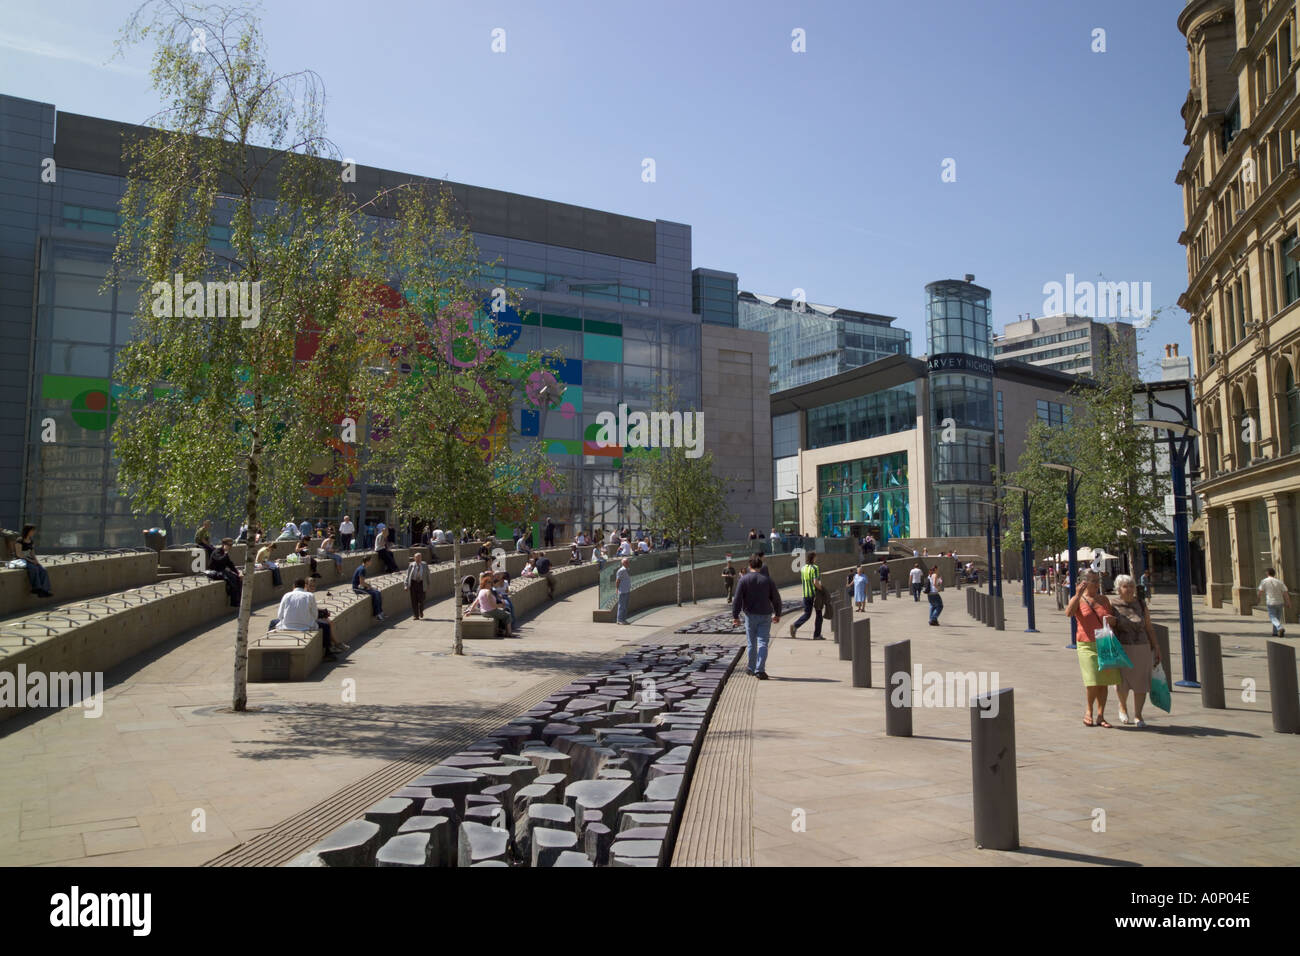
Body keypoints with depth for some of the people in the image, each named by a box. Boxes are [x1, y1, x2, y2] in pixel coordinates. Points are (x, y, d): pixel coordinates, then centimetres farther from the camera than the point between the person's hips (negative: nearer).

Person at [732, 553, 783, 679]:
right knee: (763, 643, 0)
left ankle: (751, 668, 25)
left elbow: (737, 599, -8)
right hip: (765, 616, 0)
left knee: (752, 643, 13)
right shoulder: (768, 580, 0)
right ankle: (760, 670, -10)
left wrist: (735, 616, -3)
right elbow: (776, 599, 5)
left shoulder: (744, 580, -4)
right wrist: (777, 614, 18)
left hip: (750, 615, 0)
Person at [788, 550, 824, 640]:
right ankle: (817, 635, 9)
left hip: (806, 595, 6)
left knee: (807, 614, 12)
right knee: (819, 614, 8)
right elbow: (816, 582, -22)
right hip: (815, 594, -6)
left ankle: (795, 625, -11)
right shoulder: (815, 568, -12)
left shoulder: (803, 568, 9)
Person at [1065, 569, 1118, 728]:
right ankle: (1089, 712, 9)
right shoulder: (1078, 599, -1)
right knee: (1093, 682, -12)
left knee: (1104, 682, 4)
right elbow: (1068, 613, -20)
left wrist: (1112, 619, -6)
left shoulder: (1104, 599, 12)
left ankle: (1100, 716, 14)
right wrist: (1078, 594, -27)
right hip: (1087, 645, -4)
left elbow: (1114, 618, 18)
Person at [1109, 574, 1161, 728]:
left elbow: (1149, 628, 9)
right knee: (1123, 682, -1)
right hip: (1122, 649, -2)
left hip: (1142, 649, 3)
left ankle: (1138, 715, 15)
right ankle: (1122, 706, 28)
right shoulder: (1112, 606, -4)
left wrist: (1156, 648, 8)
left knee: (1141, 683, 2)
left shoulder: (1141, 604, 5)